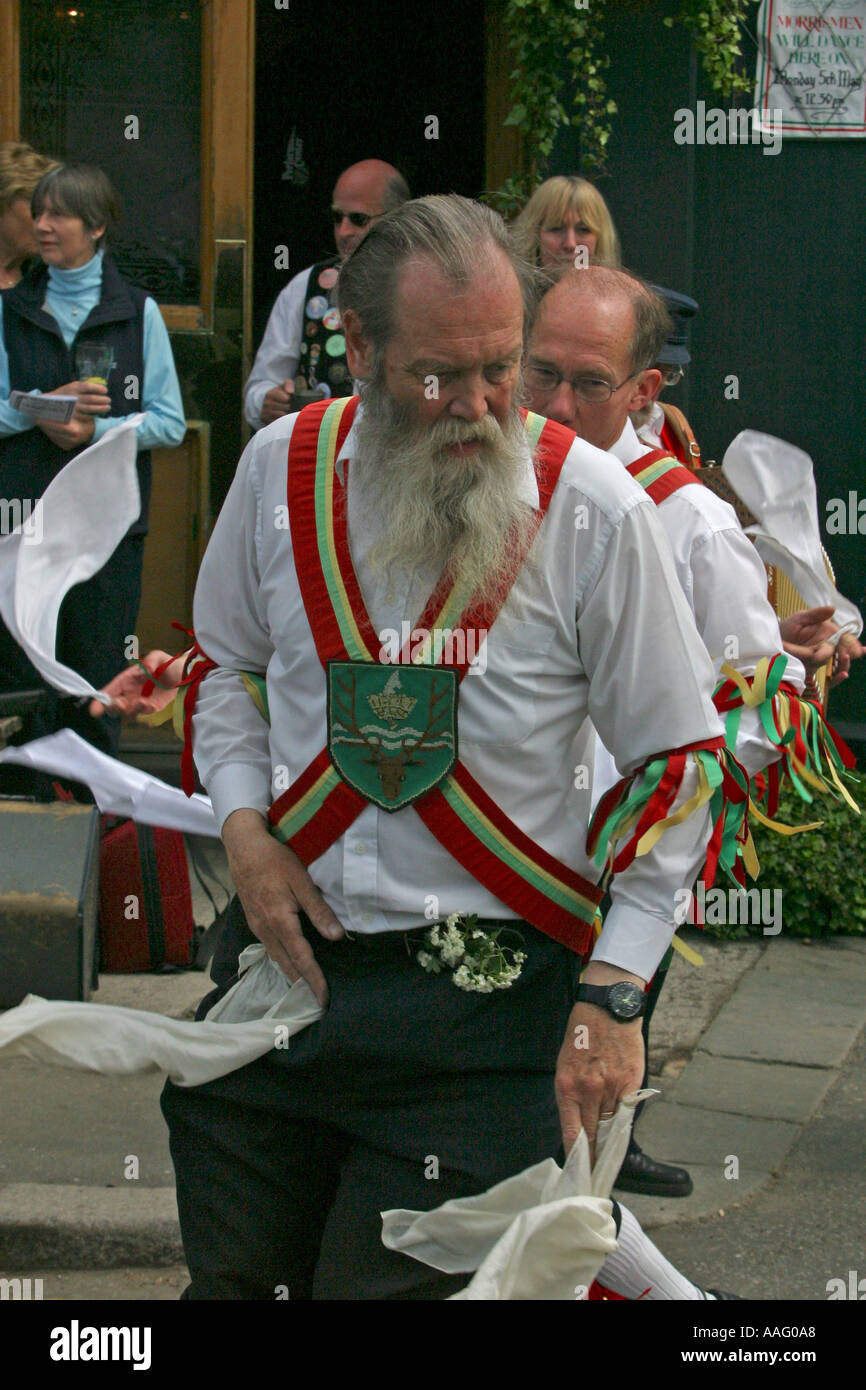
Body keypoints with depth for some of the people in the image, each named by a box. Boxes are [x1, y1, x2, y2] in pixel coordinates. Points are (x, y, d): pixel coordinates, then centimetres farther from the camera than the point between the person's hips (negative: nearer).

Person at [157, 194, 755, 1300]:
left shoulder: (595, 511, -10)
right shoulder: (284, 467, 0)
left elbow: (678, 762, -4)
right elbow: (226, 662, 18)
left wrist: (612, 997, -9)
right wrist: (244, 826, 1)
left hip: (488, 990, -4)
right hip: (288, 949, 4)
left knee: (393, 1282, -7)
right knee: (234, 1279, 9)